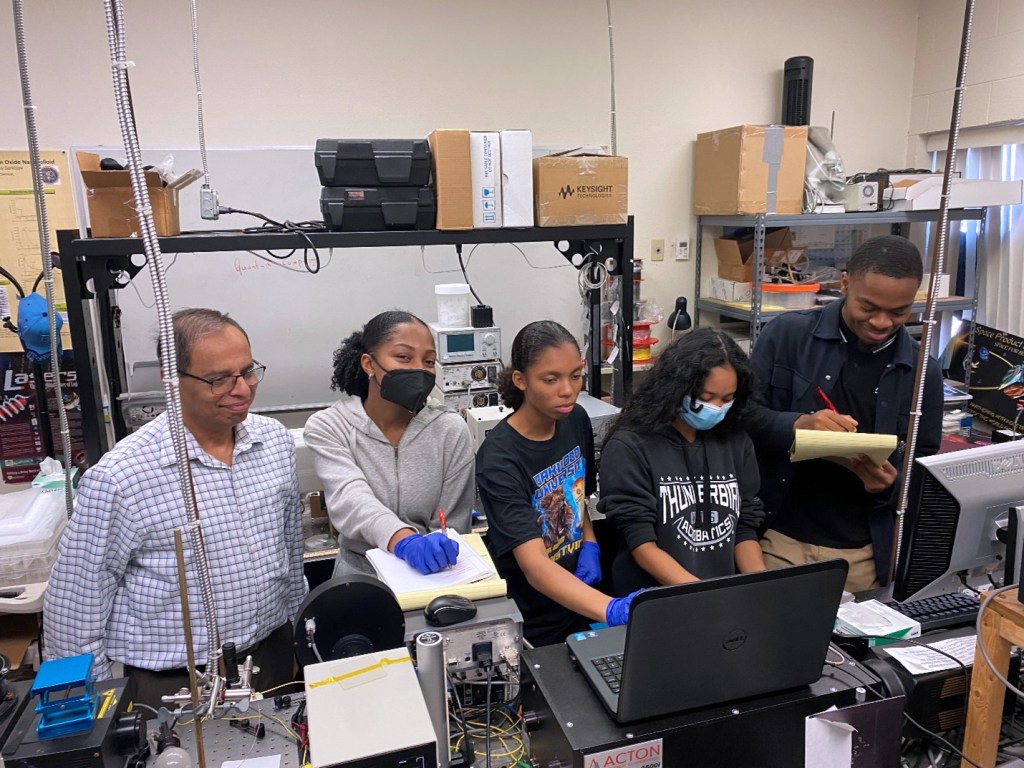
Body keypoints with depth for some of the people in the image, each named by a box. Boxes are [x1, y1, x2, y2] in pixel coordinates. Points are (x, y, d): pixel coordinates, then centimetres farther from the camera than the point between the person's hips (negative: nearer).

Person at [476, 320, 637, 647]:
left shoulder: (576, 420, -6)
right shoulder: (498, 460, -27)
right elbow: (534, 566, -35)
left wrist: (590, 544, -6)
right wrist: (613, 610, -48)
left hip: (581, 605, 6)